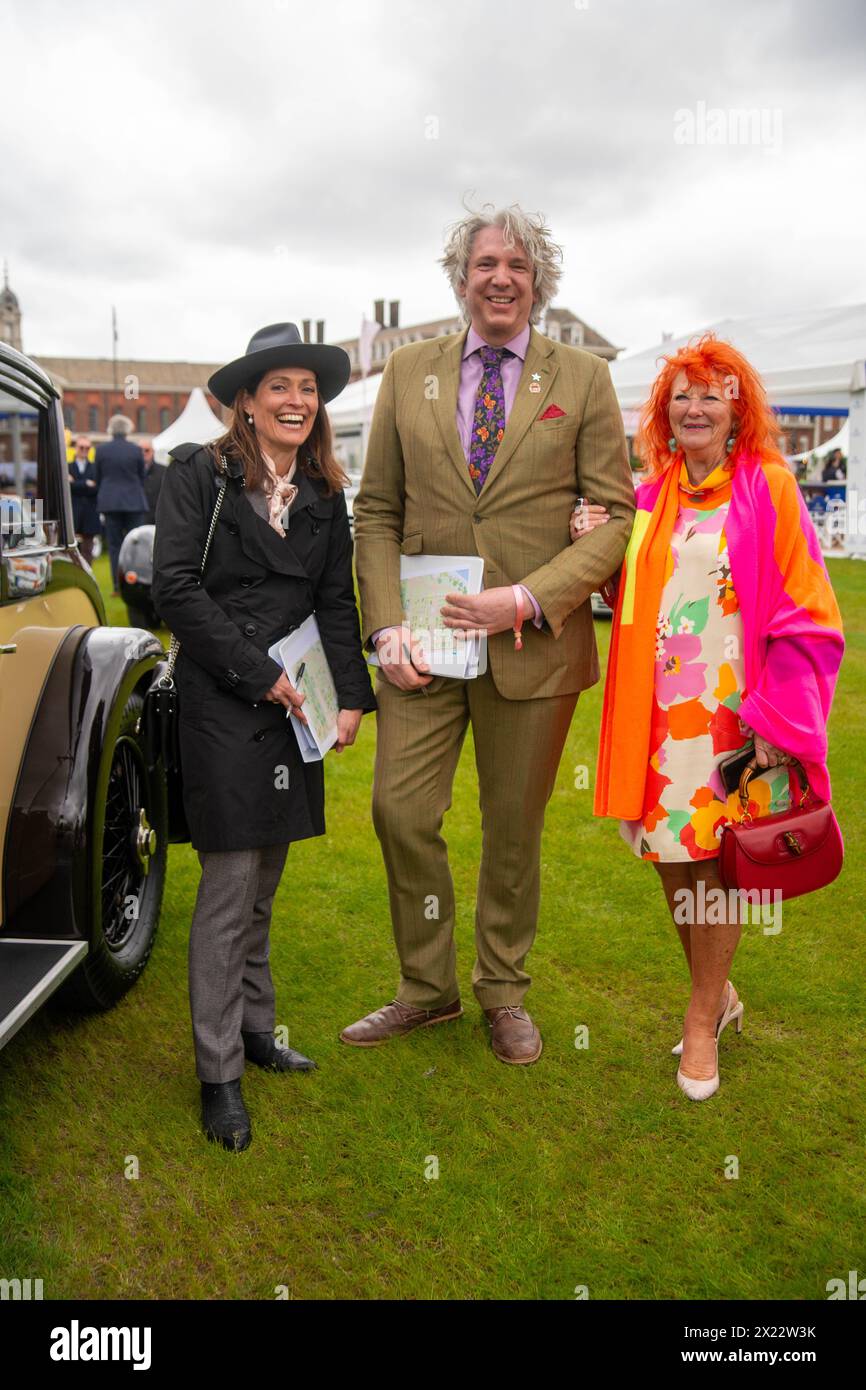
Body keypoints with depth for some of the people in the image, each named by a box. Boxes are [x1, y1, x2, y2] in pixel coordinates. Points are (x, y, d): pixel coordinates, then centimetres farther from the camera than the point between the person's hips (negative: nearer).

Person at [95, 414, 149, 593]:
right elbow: (142, 478, 6)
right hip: (134, 501, 0)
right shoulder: (136, 450, -2)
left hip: (110, 502, 1)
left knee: (114, 545, 4)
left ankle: (117, 586, 1)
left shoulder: (101, 450, 0)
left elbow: (98, 479, 7)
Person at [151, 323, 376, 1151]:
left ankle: (255, 1029, 29)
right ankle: (219, 1074, 7)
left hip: (293, 706, 5)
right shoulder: (198, 473, -4)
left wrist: (353, 697, -1)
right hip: (221, 703, -5)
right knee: (230, 883, -5)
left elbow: (337, 603, 11)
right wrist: (261, 674, -13)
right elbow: (176, 590, -11)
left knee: (264, 880, 14)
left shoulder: (324, 495, 11)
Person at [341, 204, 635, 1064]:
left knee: (514, 826, 10)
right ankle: (427, 988, 25)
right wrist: (386, 626, -5)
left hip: (533, 644, -1)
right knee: (401, 813, 1)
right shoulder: (408, 372, 9)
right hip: (425, 641, 2)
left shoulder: (583, 379, 4)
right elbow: (377, 512, 7)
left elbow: (614, 517, -1)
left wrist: (526, 598, -15)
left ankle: (503, 992, 32)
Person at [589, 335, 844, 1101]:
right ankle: (718, 994, 33)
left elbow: (802, 613, -6)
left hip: (733, 707, -4)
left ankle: (703, 1021, 20)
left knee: (716, 858, 1)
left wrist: (776, 720, -12)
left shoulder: (768, 487, -4)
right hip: (659, 707, 5)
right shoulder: (650, 495, 9)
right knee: (669, 854, 10)